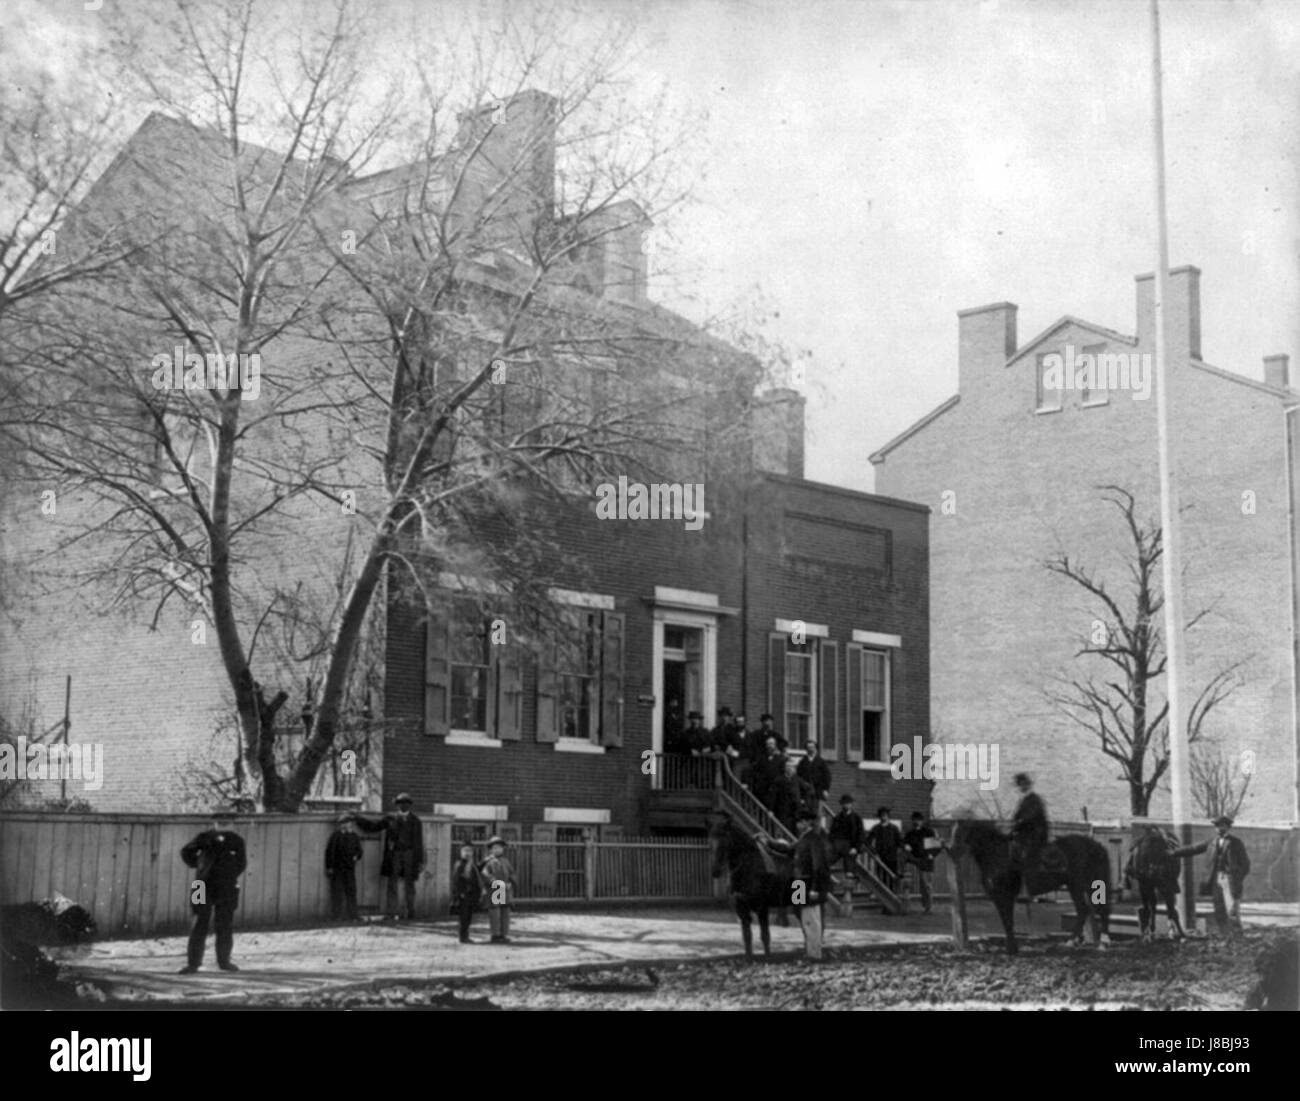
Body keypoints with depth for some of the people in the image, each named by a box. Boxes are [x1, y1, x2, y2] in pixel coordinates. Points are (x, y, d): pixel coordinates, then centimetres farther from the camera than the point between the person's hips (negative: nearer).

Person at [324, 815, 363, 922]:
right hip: (336, 868, -4)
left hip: (349, 868, 4)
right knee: (337, 891, -1)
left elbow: (359, 850, 17)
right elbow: (329, 851, -3)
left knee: (351, 891, 2)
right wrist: (329, 867, -7)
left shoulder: (354, 837, 9)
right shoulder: (335, 836, -3)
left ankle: (351, 915, 7)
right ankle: (336, 915, 4)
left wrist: (356, 856, -6)